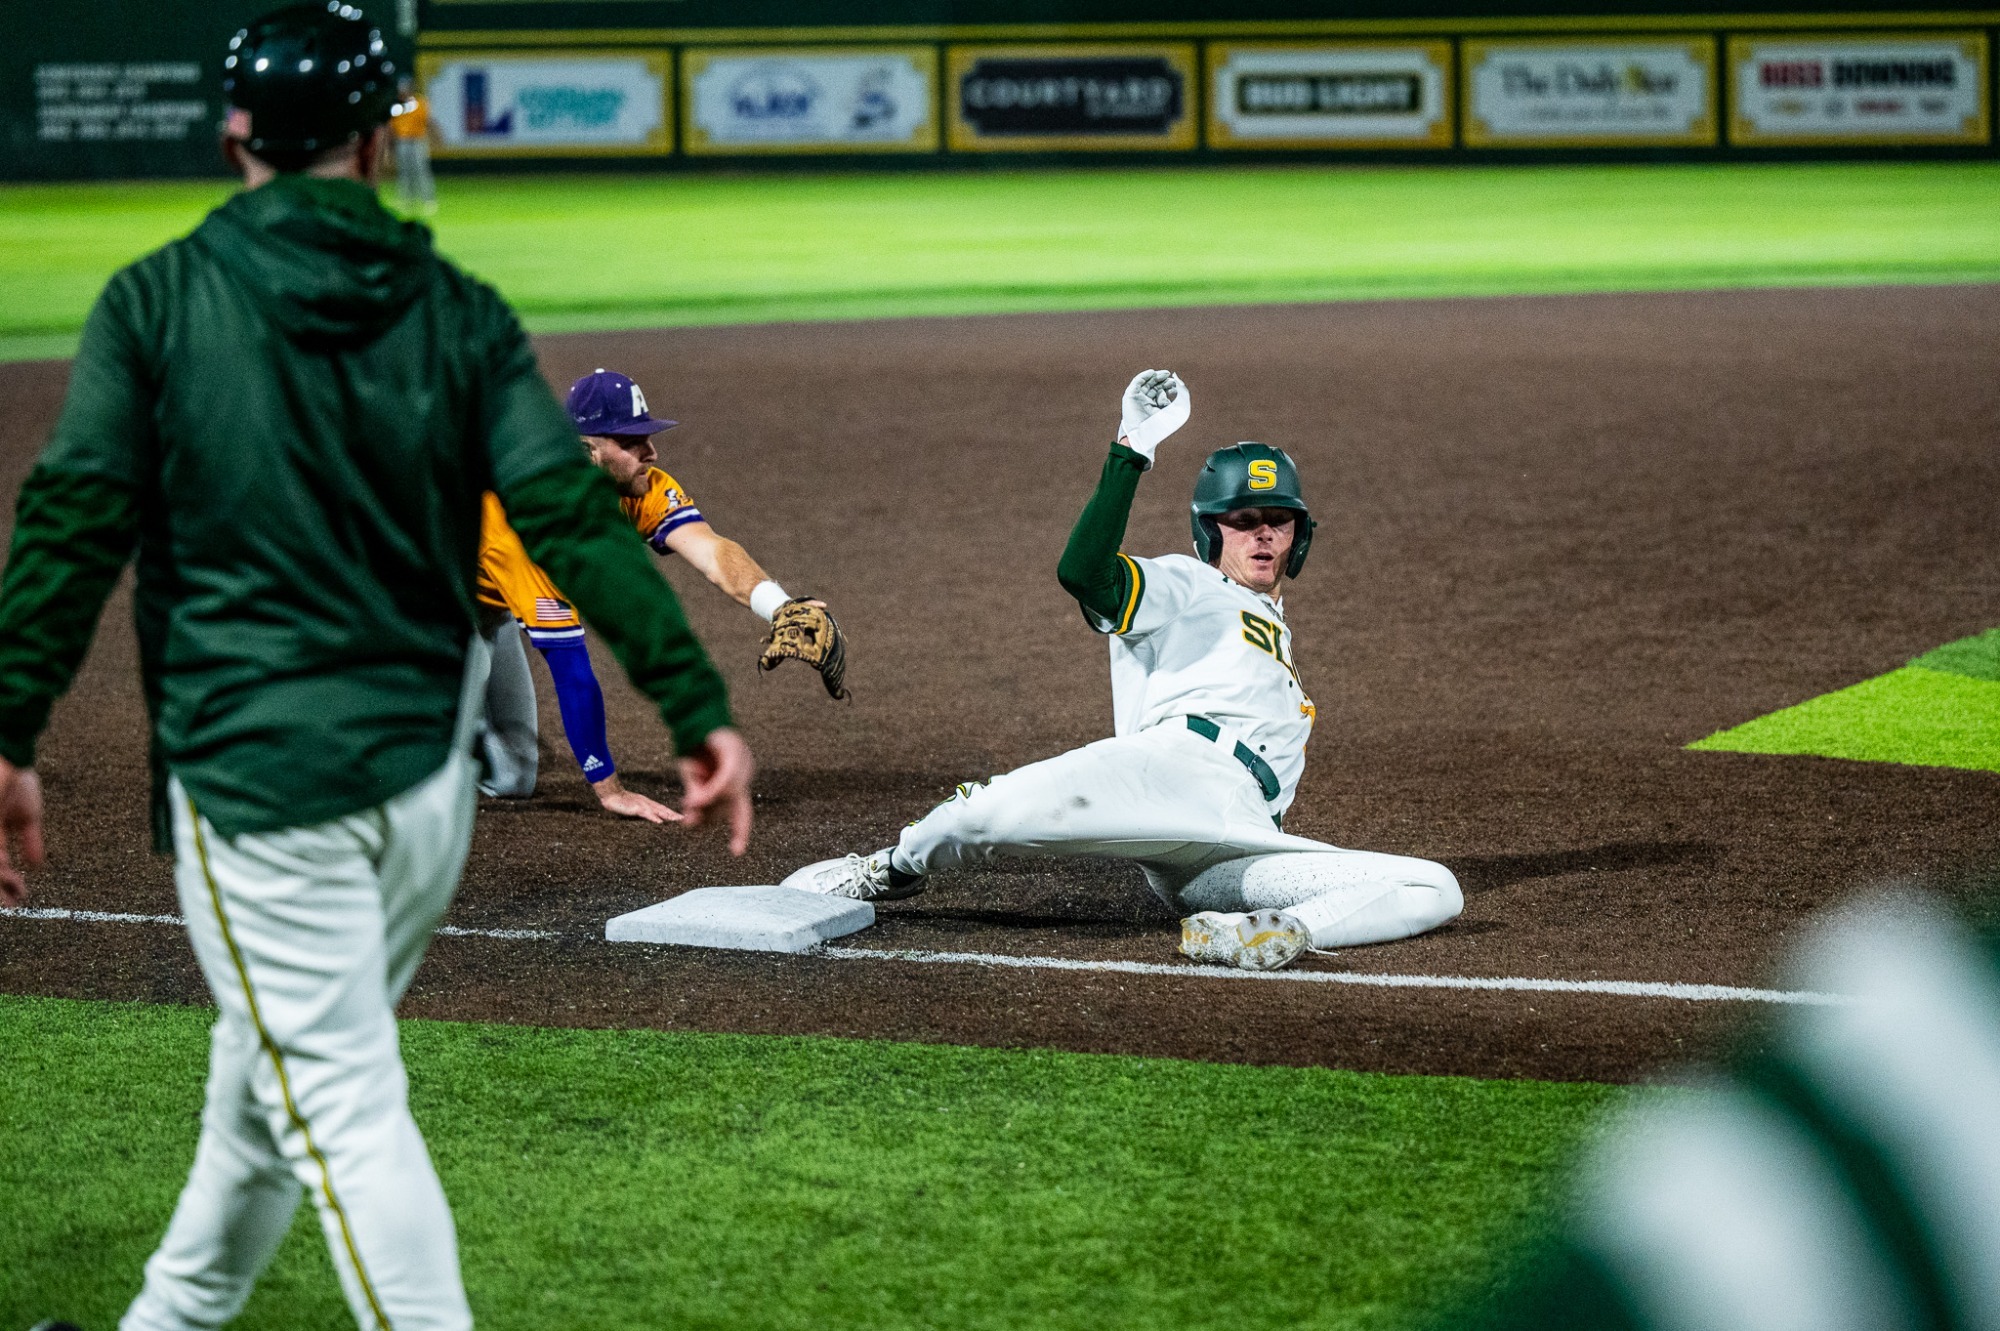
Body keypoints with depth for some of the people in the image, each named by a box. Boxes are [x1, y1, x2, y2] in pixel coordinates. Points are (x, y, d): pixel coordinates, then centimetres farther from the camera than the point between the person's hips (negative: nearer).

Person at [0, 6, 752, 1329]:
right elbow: (575, 517, -6)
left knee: (342, 1110, -5)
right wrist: (698, 703, -10)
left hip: (261, 778, -5)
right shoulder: (459, 313, 3)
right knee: (273, 1065, 23)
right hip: (430, 774, 5)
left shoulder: (158, 300, -4)